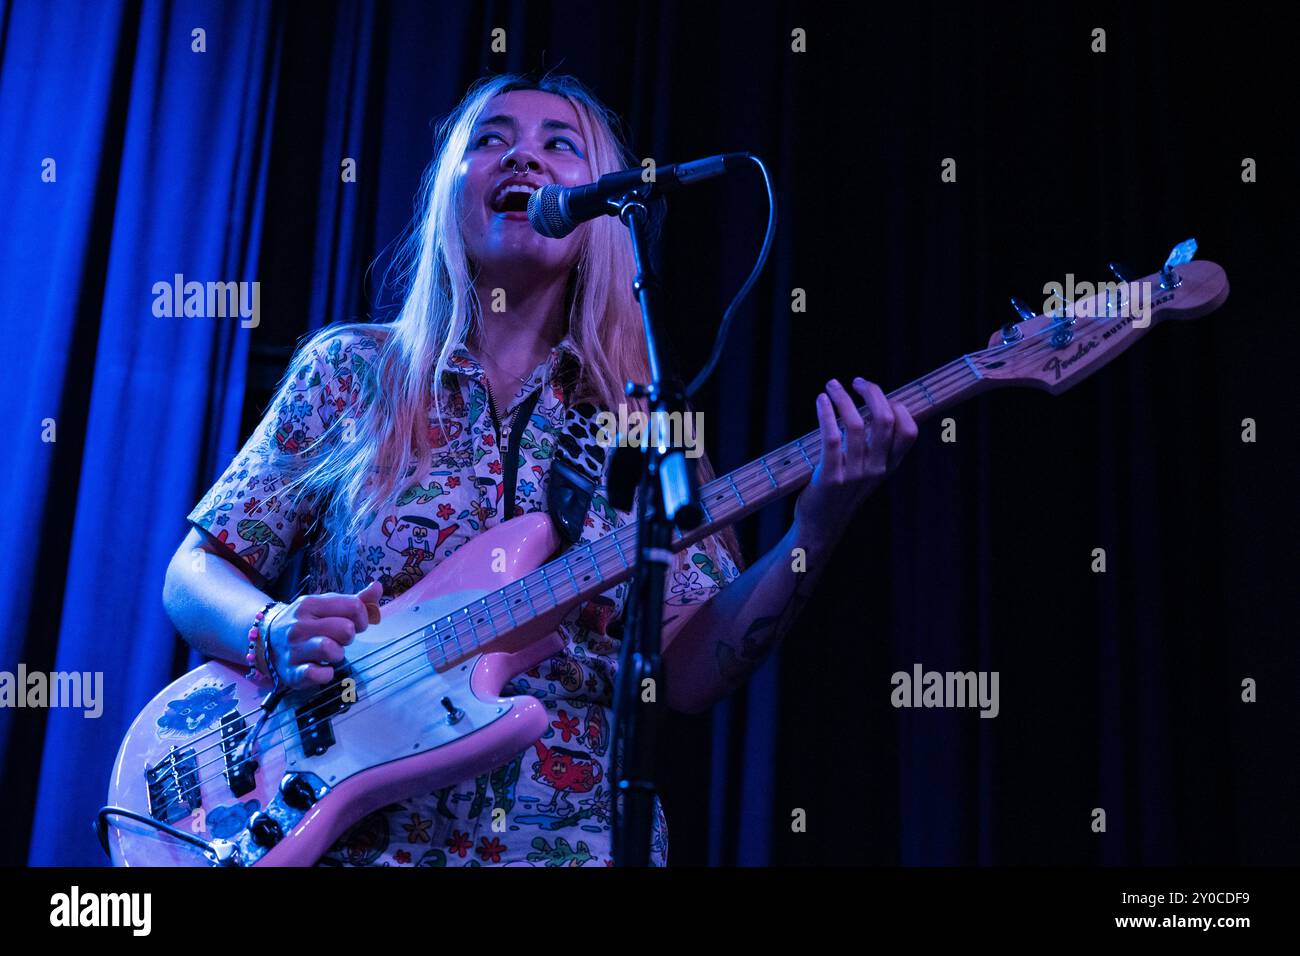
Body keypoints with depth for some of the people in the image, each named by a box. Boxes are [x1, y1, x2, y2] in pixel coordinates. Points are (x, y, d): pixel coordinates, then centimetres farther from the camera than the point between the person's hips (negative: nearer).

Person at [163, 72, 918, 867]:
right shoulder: (350, 370, 4)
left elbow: (687, 673, -2)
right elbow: (194, 574, 6)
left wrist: (817, 529, -15)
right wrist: (277, 634, -14)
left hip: (570, 836, 1)